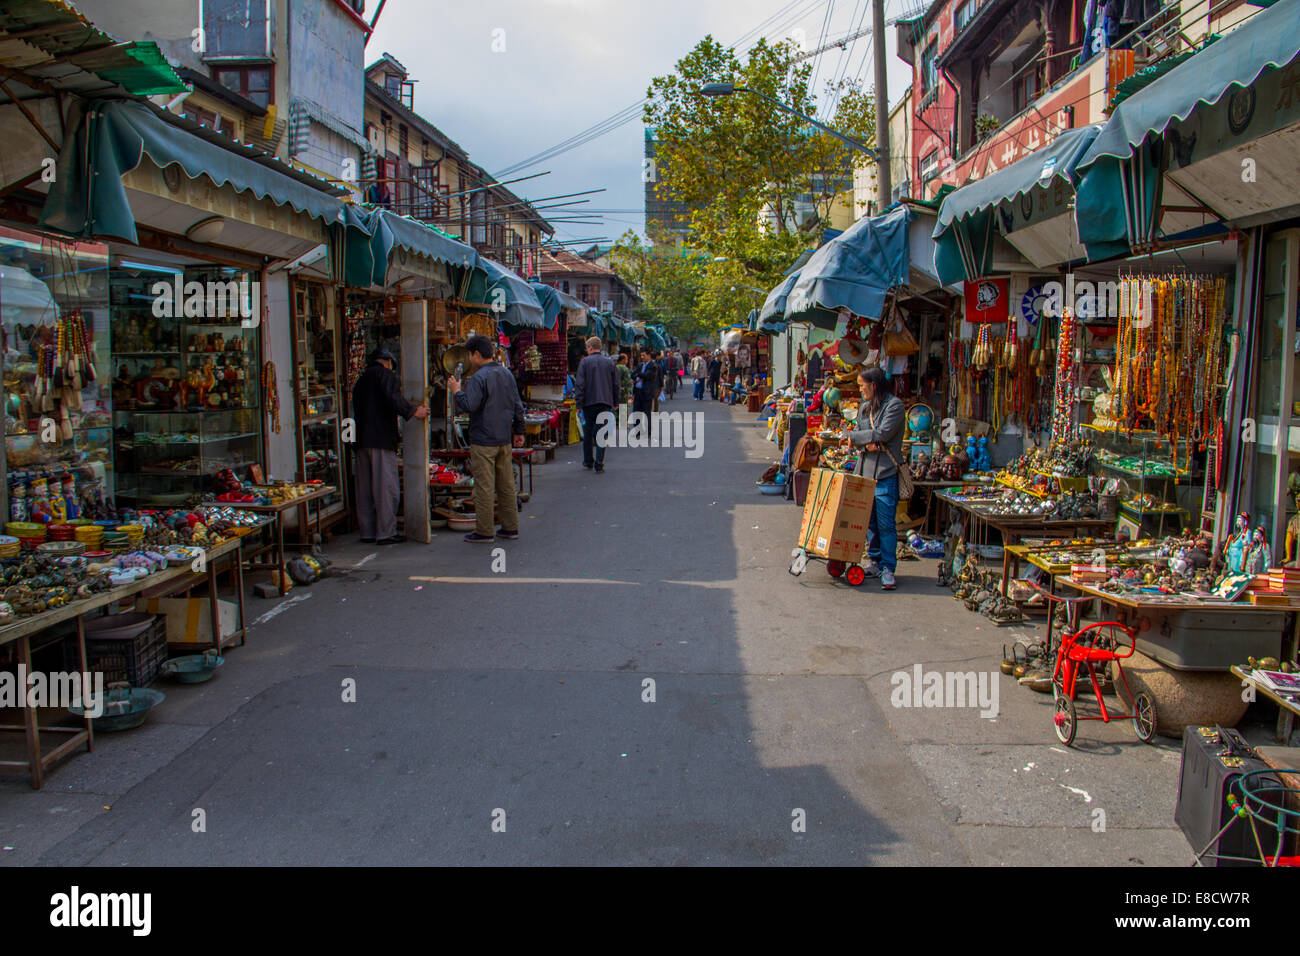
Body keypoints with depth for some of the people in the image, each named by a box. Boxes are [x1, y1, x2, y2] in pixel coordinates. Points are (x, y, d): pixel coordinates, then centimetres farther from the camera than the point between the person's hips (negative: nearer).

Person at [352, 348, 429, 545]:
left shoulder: (361, 381, 21)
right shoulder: (385, 375, -3)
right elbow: (393, 398, -20)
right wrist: (413, 411, -14)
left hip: (362, 440, 8)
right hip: (382, 440, -8)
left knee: (365, 488, 10)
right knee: (386, 487, -4)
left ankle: (367, 532, 16)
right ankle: (386, 533, -3)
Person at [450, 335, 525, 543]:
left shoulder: (479, 378, -14)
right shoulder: (507, 374, 11)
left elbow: (468, 406, -21)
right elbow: (517, 406, 14)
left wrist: (456, 390, -5)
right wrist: (518, 431, 22)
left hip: (483, 441, -7)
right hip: (504, 440, 8)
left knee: (484, 487, -1)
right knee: (506, 485, 12)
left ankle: (484, 531, 4)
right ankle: (510, 528, 16)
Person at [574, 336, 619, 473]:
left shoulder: (584, 362, -4)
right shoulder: (610, 362, 5)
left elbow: (580, 384, -8)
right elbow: (616, 385, 8)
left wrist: (578, 403, -5)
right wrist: (614, 402, 15)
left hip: (589, 402, -2)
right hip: (605, 402, 2)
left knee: (587, 433, 13)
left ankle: (588, 461, 25)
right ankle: (599, 464, -3)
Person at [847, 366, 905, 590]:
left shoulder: (894, 405, -6)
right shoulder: (865, 407, 17)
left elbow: (884, 433, -15)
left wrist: (852, 436, -7)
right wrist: (867, 444, -7)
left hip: (886, 473, -7)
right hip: (865, 470, 7)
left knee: (886, 523, -7)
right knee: (869, 521, 9)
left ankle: (887, 569, -3)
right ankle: (875, 562, 19)